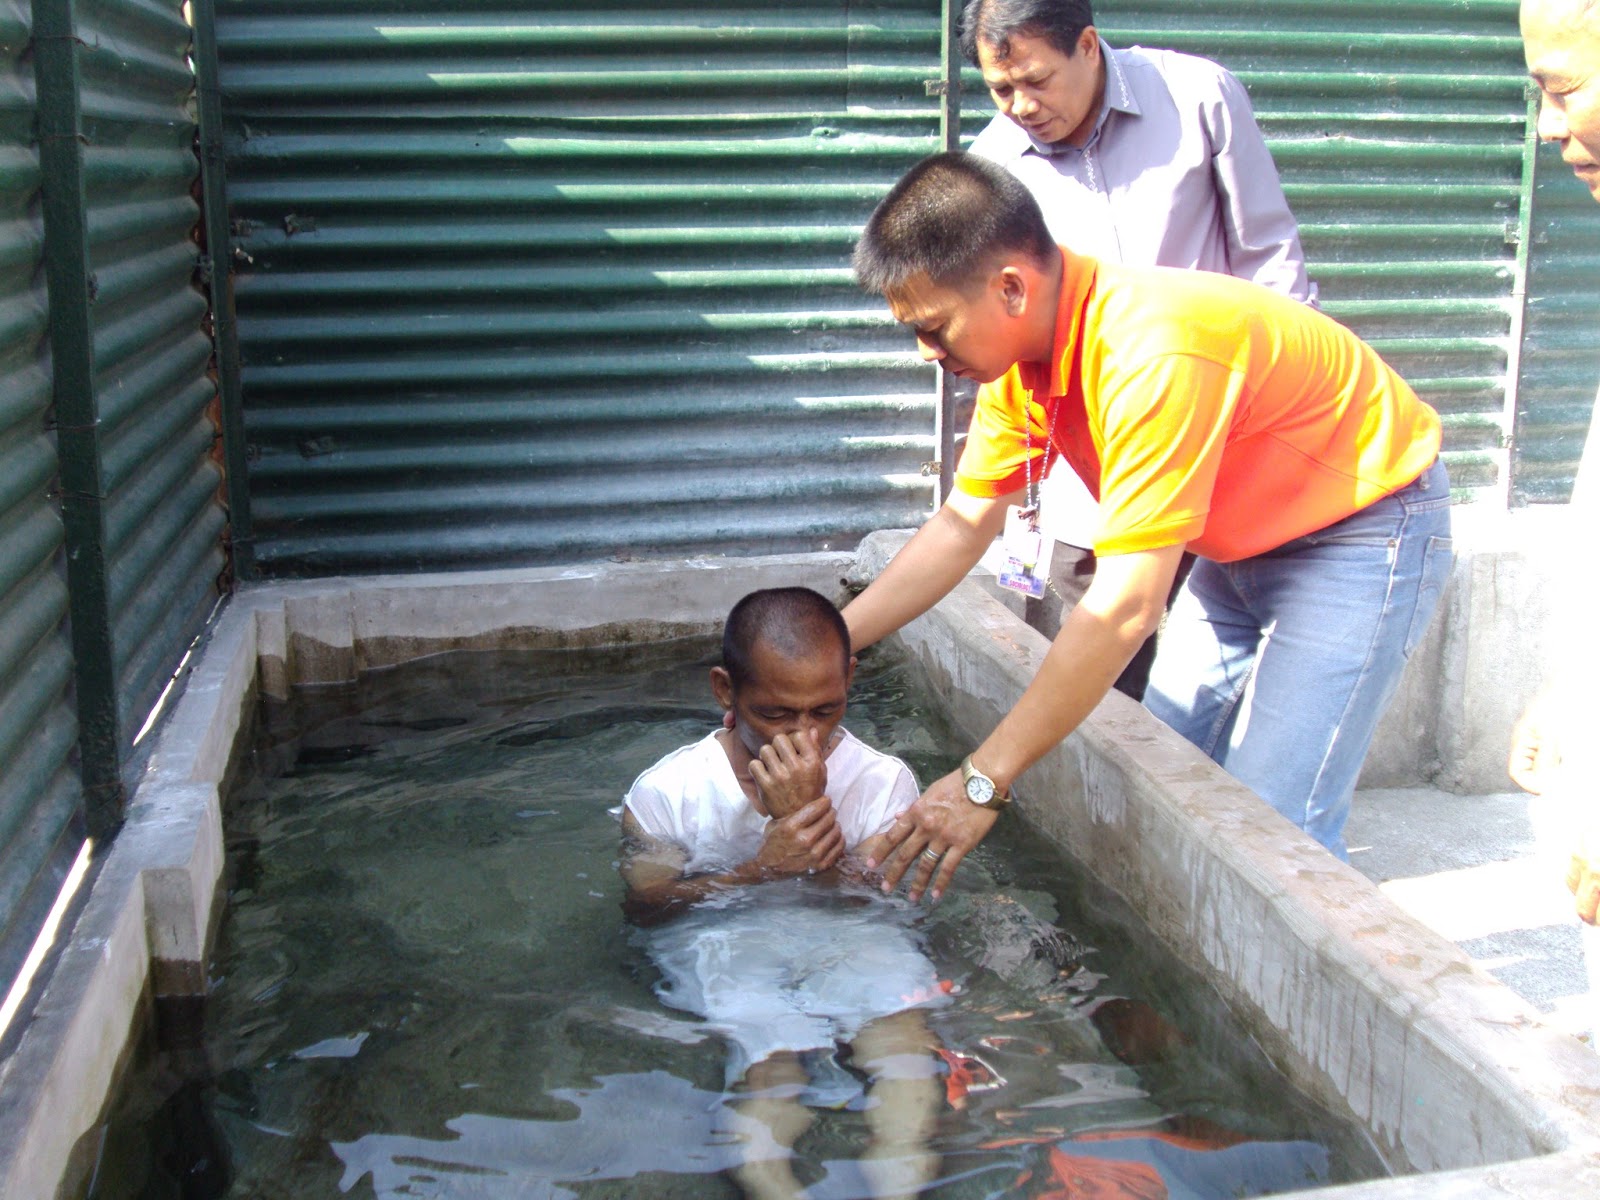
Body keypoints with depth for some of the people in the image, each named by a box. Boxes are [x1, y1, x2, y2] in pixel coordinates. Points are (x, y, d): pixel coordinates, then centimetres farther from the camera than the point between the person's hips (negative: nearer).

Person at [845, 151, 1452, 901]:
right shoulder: (1019, 358, -8)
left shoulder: (1152, 354, -36)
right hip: (1245, 545, 9)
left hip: (1369, 525, -8)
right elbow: (963, 524, 2)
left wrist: (982, 781, -33)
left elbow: (1124, 607, -36)